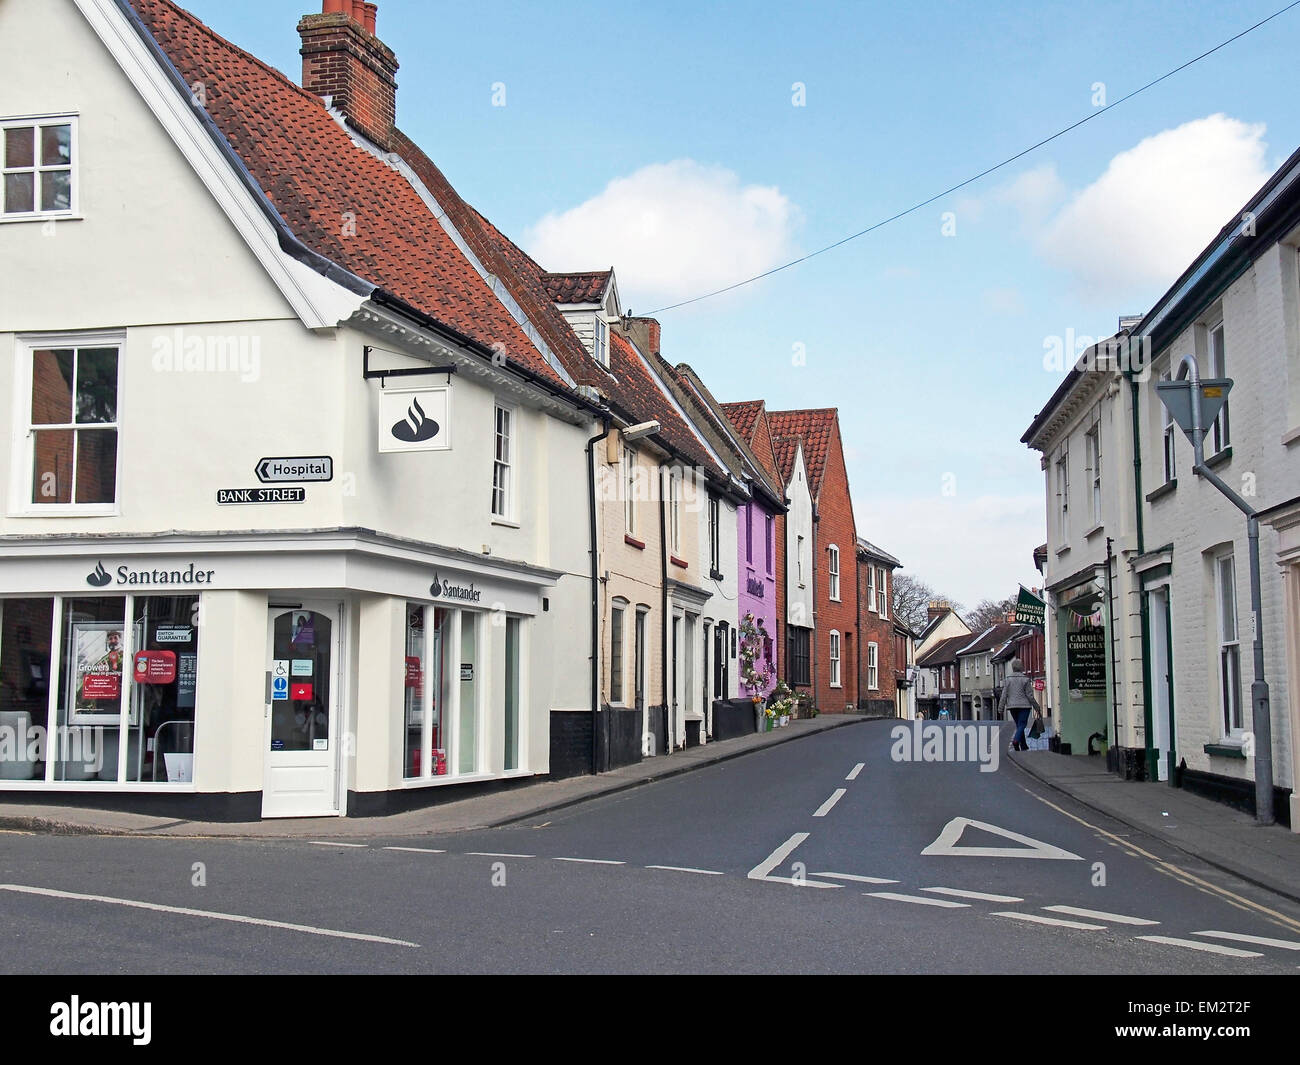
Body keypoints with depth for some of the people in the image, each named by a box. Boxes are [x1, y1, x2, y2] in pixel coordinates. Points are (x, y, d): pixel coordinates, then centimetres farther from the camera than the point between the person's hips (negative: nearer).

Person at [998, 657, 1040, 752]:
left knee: (1019, 725, 14)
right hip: (1024, 705, -3)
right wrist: (1037, 707, 3)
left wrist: (1000, 709, 4)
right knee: (1022, 724, -6)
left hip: (1012, 706, 3)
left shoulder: (1008, 680, 1)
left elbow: (1004, 695, 0)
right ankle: (1016, 741, -31)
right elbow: (1030, 695, -6)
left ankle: (1024, 746, 18)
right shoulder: (1025, 679, -6)